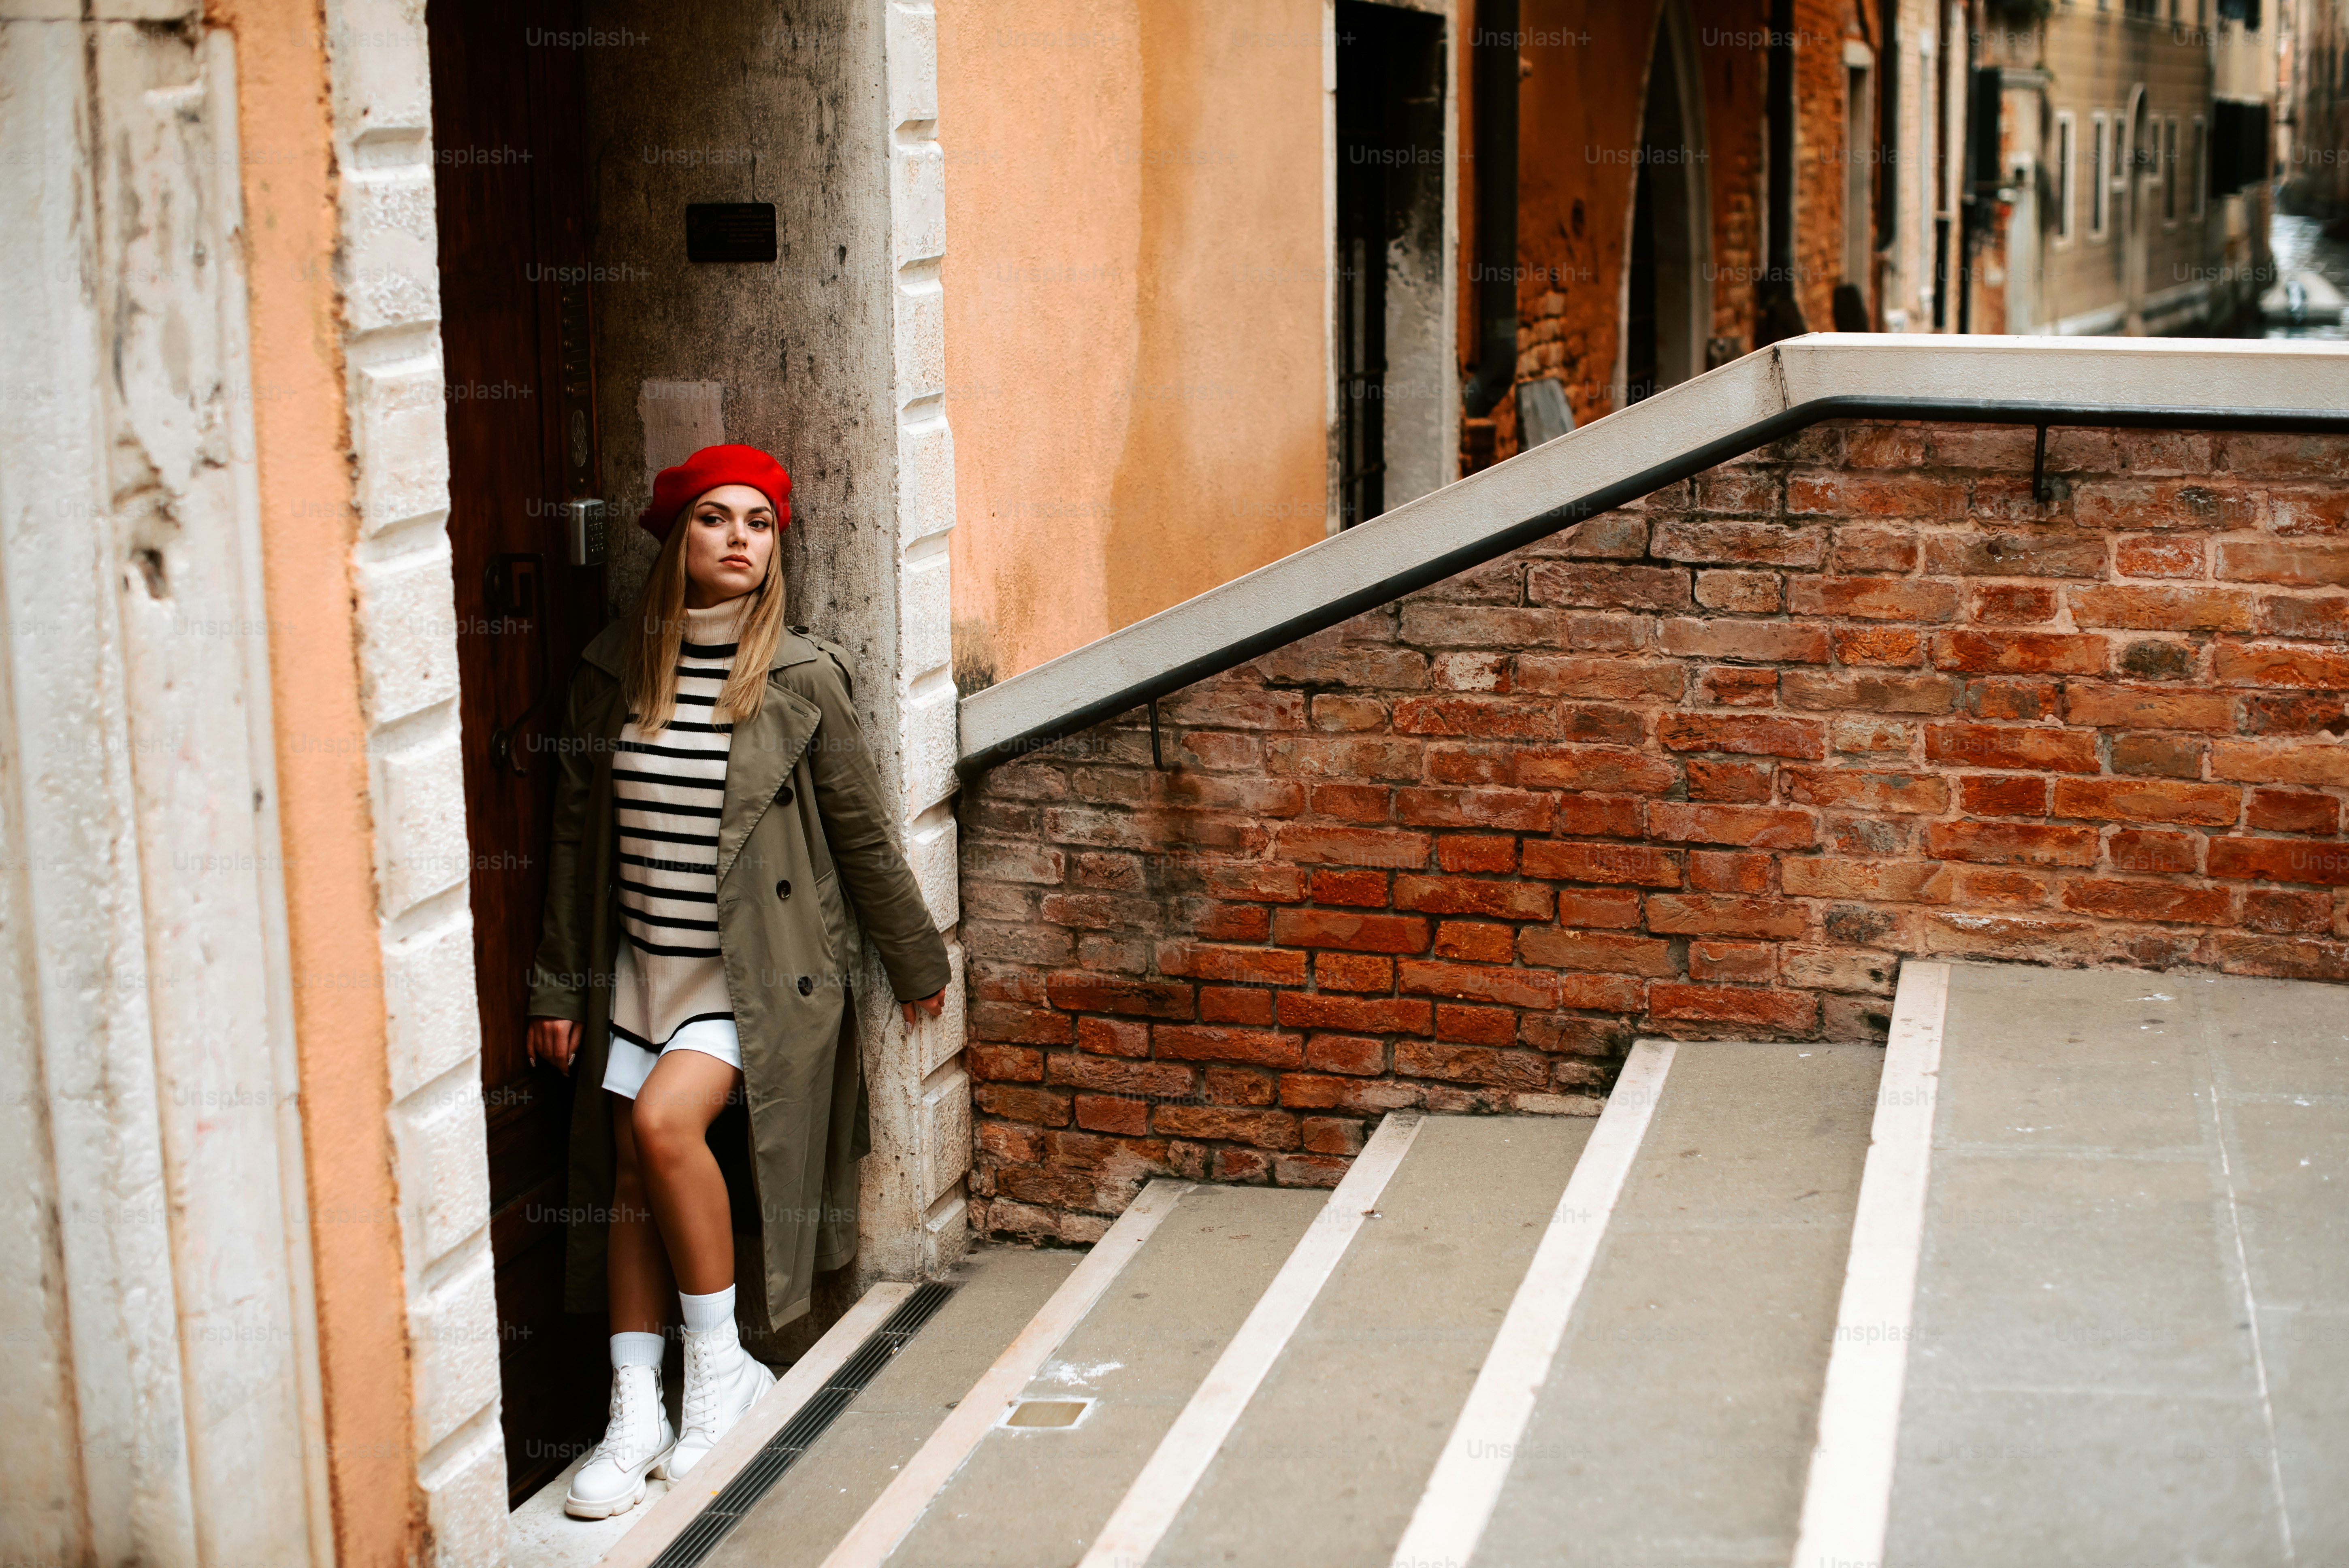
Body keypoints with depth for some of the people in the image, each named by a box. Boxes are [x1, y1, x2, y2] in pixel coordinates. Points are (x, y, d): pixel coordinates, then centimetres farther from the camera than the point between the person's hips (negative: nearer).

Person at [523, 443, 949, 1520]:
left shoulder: (802, 679, -7)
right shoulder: (613, 671, 1)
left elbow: (862, 834, 1)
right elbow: (577, 837, 8)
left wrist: (916, 963, 9)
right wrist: (558, 989, 10)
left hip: (760, 973, -4)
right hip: (640, 968, 4)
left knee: (665, 1121, -24)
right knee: (627, 1176, 3)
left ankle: (721, 1365, -4)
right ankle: (637, 1415, 14)